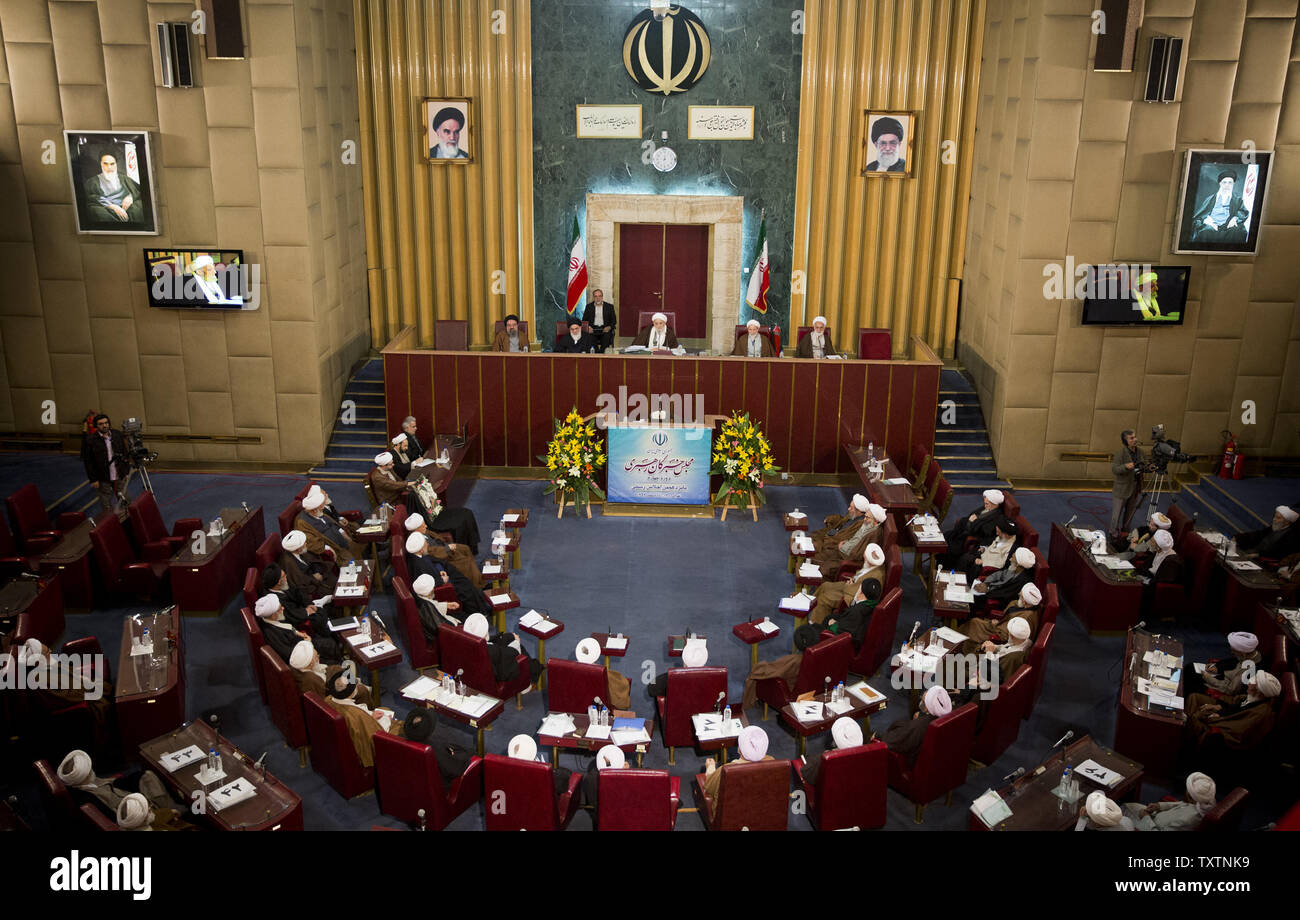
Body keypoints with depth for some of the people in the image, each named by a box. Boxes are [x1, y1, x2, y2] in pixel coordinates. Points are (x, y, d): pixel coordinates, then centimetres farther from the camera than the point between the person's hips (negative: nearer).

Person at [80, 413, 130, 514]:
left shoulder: (117, 434, 2)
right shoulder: (90, 440, -10)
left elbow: (124, 454, 10)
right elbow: (88, 462, -7)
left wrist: (126, 471, 7)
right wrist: (93, 479, -9)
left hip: (120, 476, 3)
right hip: (104, 480, -3)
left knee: (124, 502, 13)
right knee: (107, 506, 6)